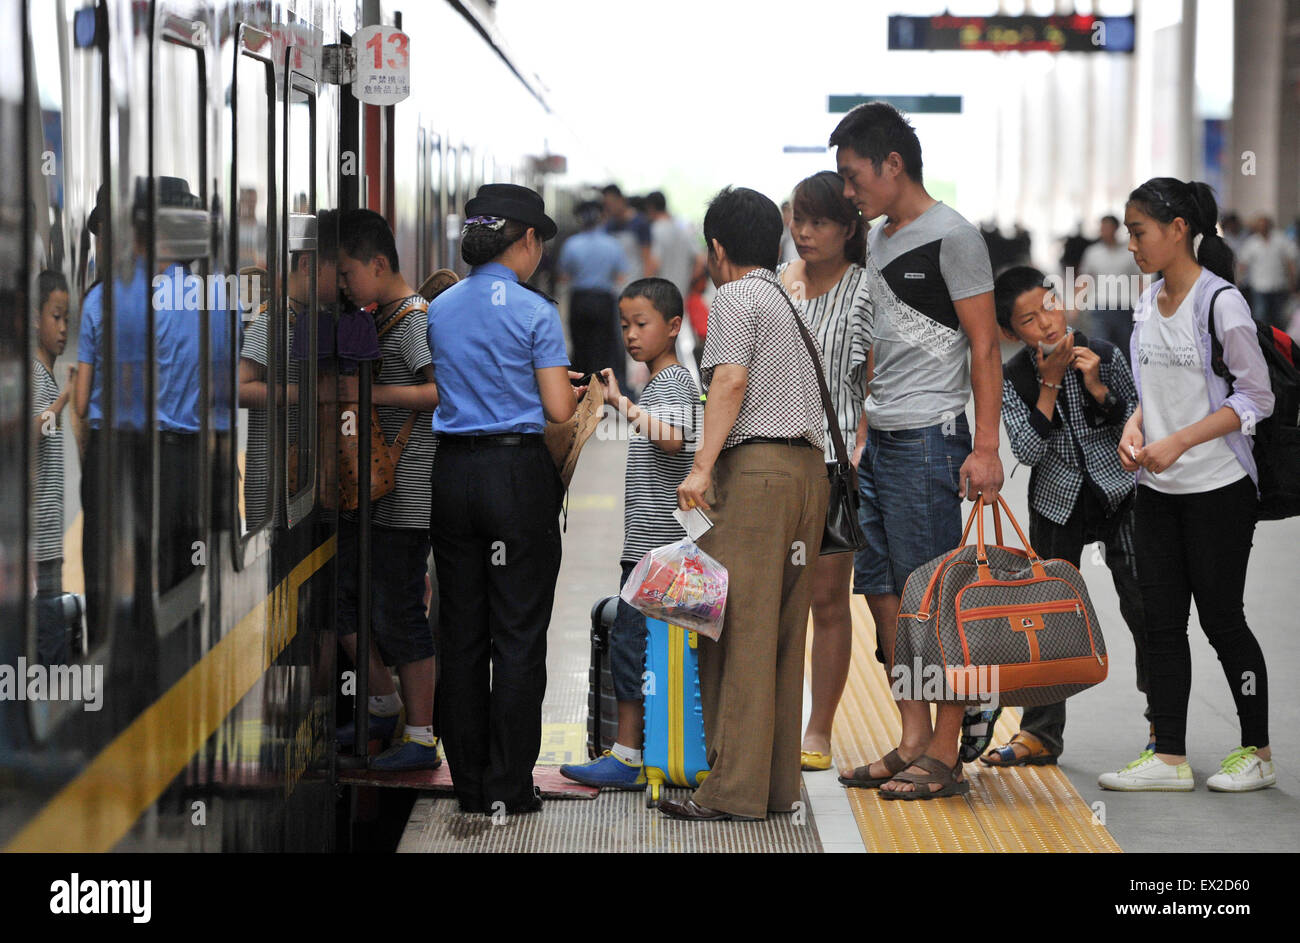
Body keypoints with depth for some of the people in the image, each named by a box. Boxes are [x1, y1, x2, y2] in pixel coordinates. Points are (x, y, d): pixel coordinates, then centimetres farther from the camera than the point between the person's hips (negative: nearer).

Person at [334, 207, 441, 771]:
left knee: (398, 613, -5)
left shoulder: (414, 322, -14)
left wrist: (377, 394, -24)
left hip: (407, 493, -10)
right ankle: (384, 706, 28)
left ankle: (421, 740, 4)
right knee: (342, 593, 14)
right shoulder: (376, 318, 14)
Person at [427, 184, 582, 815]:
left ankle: (469, 785, 14)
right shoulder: (534, 312, -9)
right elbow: (559, 409, -10)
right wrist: (567, 385, 14)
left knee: (460, 633, 10)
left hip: (453, 473, 5)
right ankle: (508, 788, 2)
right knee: (518, 634, 1)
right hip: (517, 473, -5)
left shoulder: (441, 310, 8)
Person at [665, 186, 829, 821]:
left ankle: (735, 788, -11)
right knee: (783, 632, 9)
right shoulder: (795, 302, 23)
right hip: (809, 465, 8)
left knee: (738, 628, -9)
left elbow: (732, 381, -14)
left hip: (755, 466, -8)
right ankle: (778, 783, 9)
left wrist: (701, 466, -18)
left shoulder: (736, 298, -1)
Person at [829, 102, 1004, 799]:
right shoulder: (876, 241, 17)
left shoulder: (951, 237, -9)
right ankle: (913, 741, 17)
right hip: (879, 439, 9)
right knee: (882, 590, 9)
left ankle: (945, 756, -2)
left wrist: (985, 448, -17)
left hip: (929, 437, -9)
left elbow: (984, 348, -12)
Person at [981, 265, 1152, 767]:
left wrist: (1098, 388, -22)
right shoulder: (1012, 378, -8)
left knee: (1142, 604, -5)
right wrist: (1050, 383, -21)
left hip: (1118, 492, -1)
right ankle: (1040, 733, 12)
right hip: (1057, 500, 1)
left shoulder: (1103, 355, -9)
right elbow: (1028, 450, -16)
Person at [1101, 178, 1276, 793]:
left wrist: (1178, 443, -20)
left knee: (1220, 616, 0)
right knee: (1161, 618, 6)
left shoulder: (1220, 302, -13)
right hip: (1156, 490, 7)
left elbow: (1255, 398, -13)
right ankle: (1169, 756, 11)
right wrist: (1133, 430, -3)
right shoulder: (1147, 305, 9)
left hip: (1218, 489, -7)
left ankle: (1256, 751, 15)